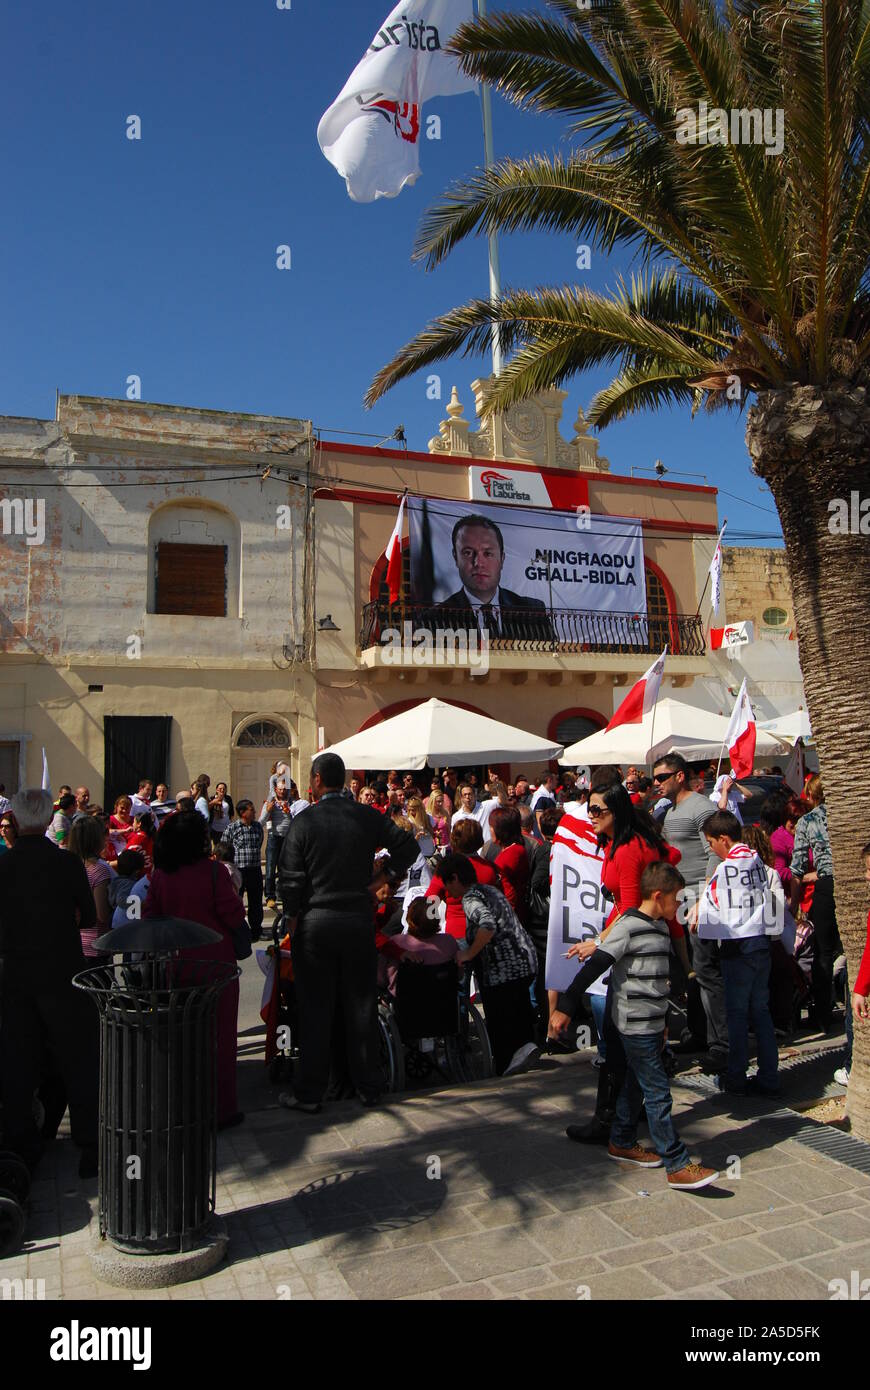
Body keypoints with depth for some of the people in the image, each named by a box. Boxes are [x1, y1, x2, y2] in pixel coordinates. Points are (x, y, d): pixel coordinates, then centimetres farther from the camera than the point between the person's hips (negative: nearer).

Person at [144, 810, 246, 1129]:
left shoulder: (160, 873, -4)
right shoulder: (211, 870, -16)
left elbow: (149, 917, 4)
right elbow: (235, 917, -16)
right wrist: (234, 893, 2)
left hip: (175, 963, 5)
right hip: (214, 962, -4)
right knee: (218, 1034, 6)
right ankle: (219, 1108, 14)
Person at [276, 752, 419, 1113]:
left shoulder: (304, 822, -9)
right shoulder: (368, 816, -1)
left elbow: (290, 879, -10)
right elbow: (408, 846, -2)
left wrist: (292, 918, 3)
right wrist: (383, 877, 5)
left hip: (314, 923, -2)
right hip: (359, 920, 2)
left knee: (315, 1009, 6)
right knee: (361, 1005, 11)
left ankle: (309, 1093, 14)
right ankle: (368, 1086, 21)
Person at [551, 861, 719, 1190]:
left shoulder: (660, 926, 9)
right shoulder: (628, 927, -18)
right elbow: (593, 968, -19)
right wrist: (565, 1007, -19)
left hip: (651, 1025, 9)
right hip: (635, 1026, -9)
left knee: (636, 1085, 19)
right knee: (658, 1093, -4)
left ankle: (621, 1143, 34)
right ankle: (678, 1166, 2)